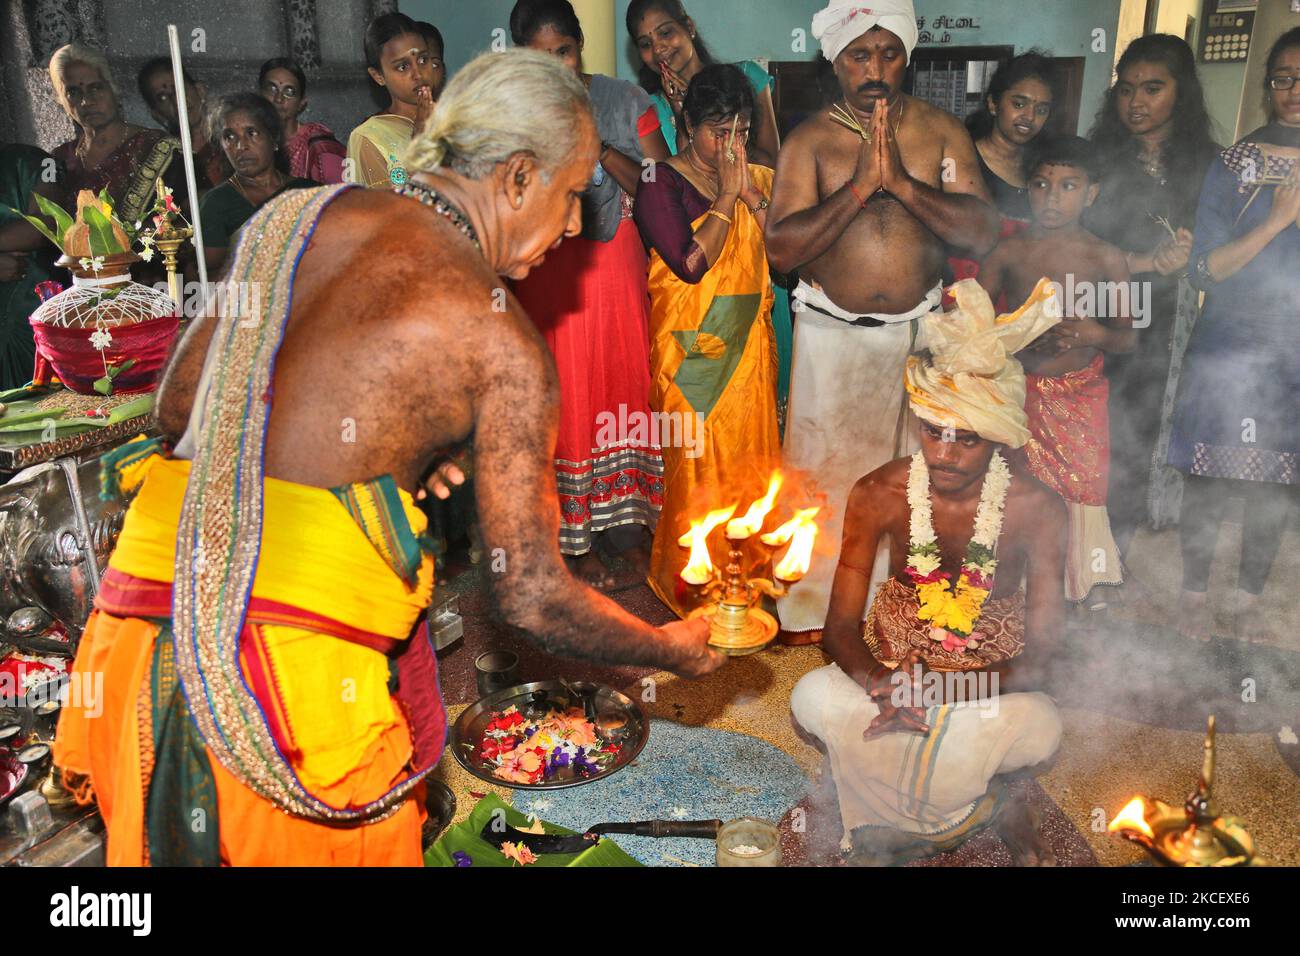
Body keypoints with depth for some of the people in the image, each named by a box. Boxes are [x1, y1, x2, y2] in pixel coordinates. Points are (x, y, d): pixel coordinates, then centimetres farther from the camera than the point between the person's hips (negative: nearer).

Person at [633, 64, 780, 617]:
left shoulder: (757, 178, 11)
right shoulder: (662, 184, -6)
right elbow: (691, 263, -18)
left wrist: (751, 194, -8)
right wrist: (725, 196, -13)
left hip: (748, 343, 5)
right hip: (691, 347, -5)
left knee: (750, 453, 10)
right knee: (698, 462, 0)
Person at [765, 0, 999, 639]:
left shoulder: (943, 131, 0)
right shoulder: (810, 139, -5)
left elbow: (982, 233, -11)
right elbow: (780, 249, -15)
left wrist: (900, 180, -21)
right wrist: (860, 184, -22)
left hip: (920, 329, 2)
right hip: (831, 333, -1)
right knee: (823, 468, 7)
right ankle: (813, 604, 26)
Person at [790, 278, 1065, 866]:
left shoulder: (1036, 510, -18)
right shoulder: (879, 495, -16)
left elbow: (1041, 655, -17)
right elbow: (841, 626, -13)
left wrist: (954, 689, -35)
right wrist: (881, 684, -36)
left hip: (993, 679, 0)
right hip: (892, 664, 1)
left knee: (1039, 729, -33)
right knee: (813, 700, -29)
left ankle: (893, 810, -1)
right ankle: (987, 806, -8)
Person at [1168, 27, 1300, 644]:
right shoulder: (1235, 165, -1)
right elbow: (1203, 269, -7)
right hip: (1230, 350, -3)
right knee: (1210, 479, 2)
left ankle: (1248, 601, 25)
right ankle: (1194, 595, 19)